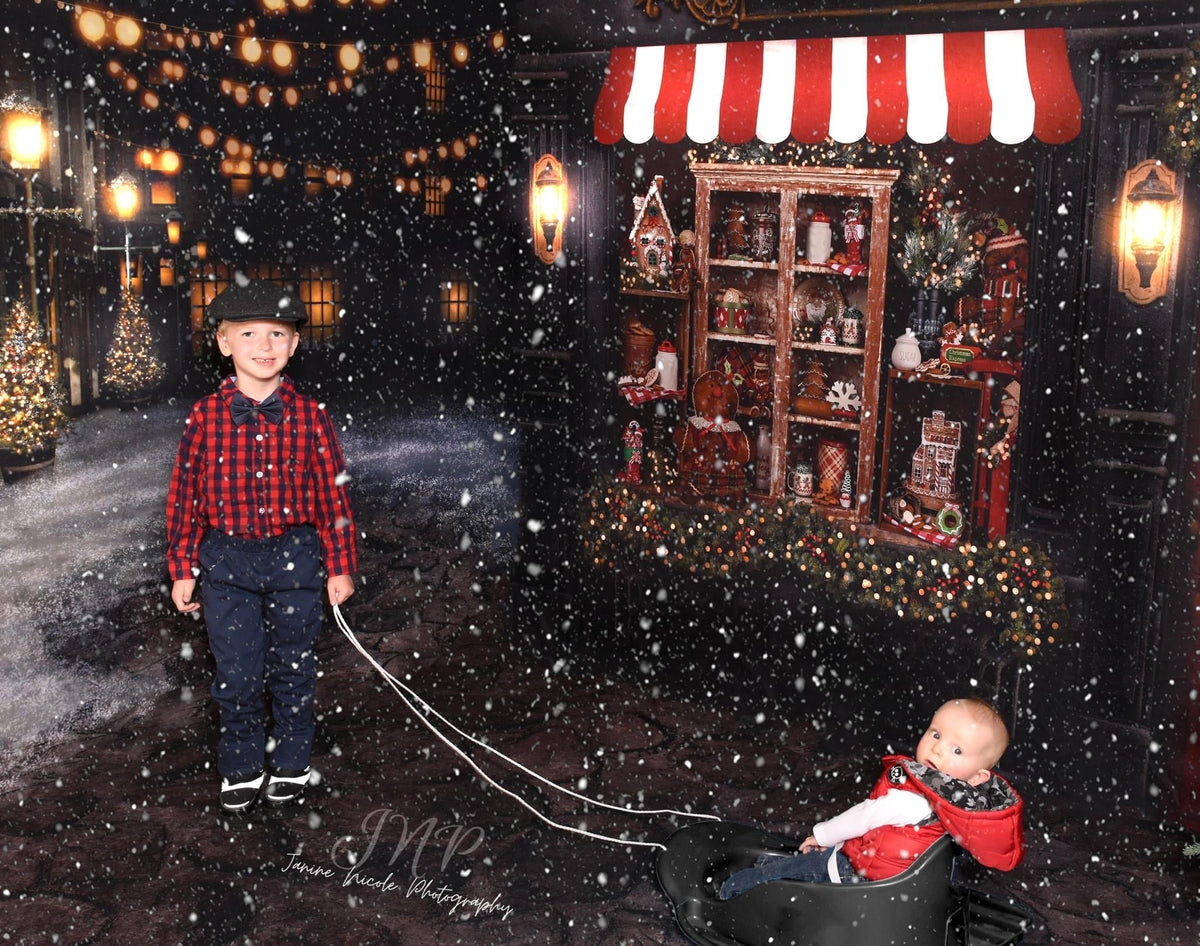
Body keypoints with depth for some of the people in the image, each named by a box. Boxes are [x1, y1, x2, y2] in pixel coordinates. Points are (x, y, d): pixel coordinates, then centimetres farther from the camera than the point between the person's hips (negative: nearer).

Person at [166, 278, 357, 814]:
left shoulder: (309, 417, -3)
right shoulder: (205, 418, -3)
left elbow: (334, 496, 1)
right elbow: (184, 497, 2)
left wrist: (340, 567, 1)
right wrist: (182, 571, 2)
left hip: (295, 558, 0)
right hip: (227, 559, 0)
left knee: (292, 668, 11)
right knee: (236, 674, 5)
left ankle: (290, 768, 29)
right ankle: (241, 771, 25)